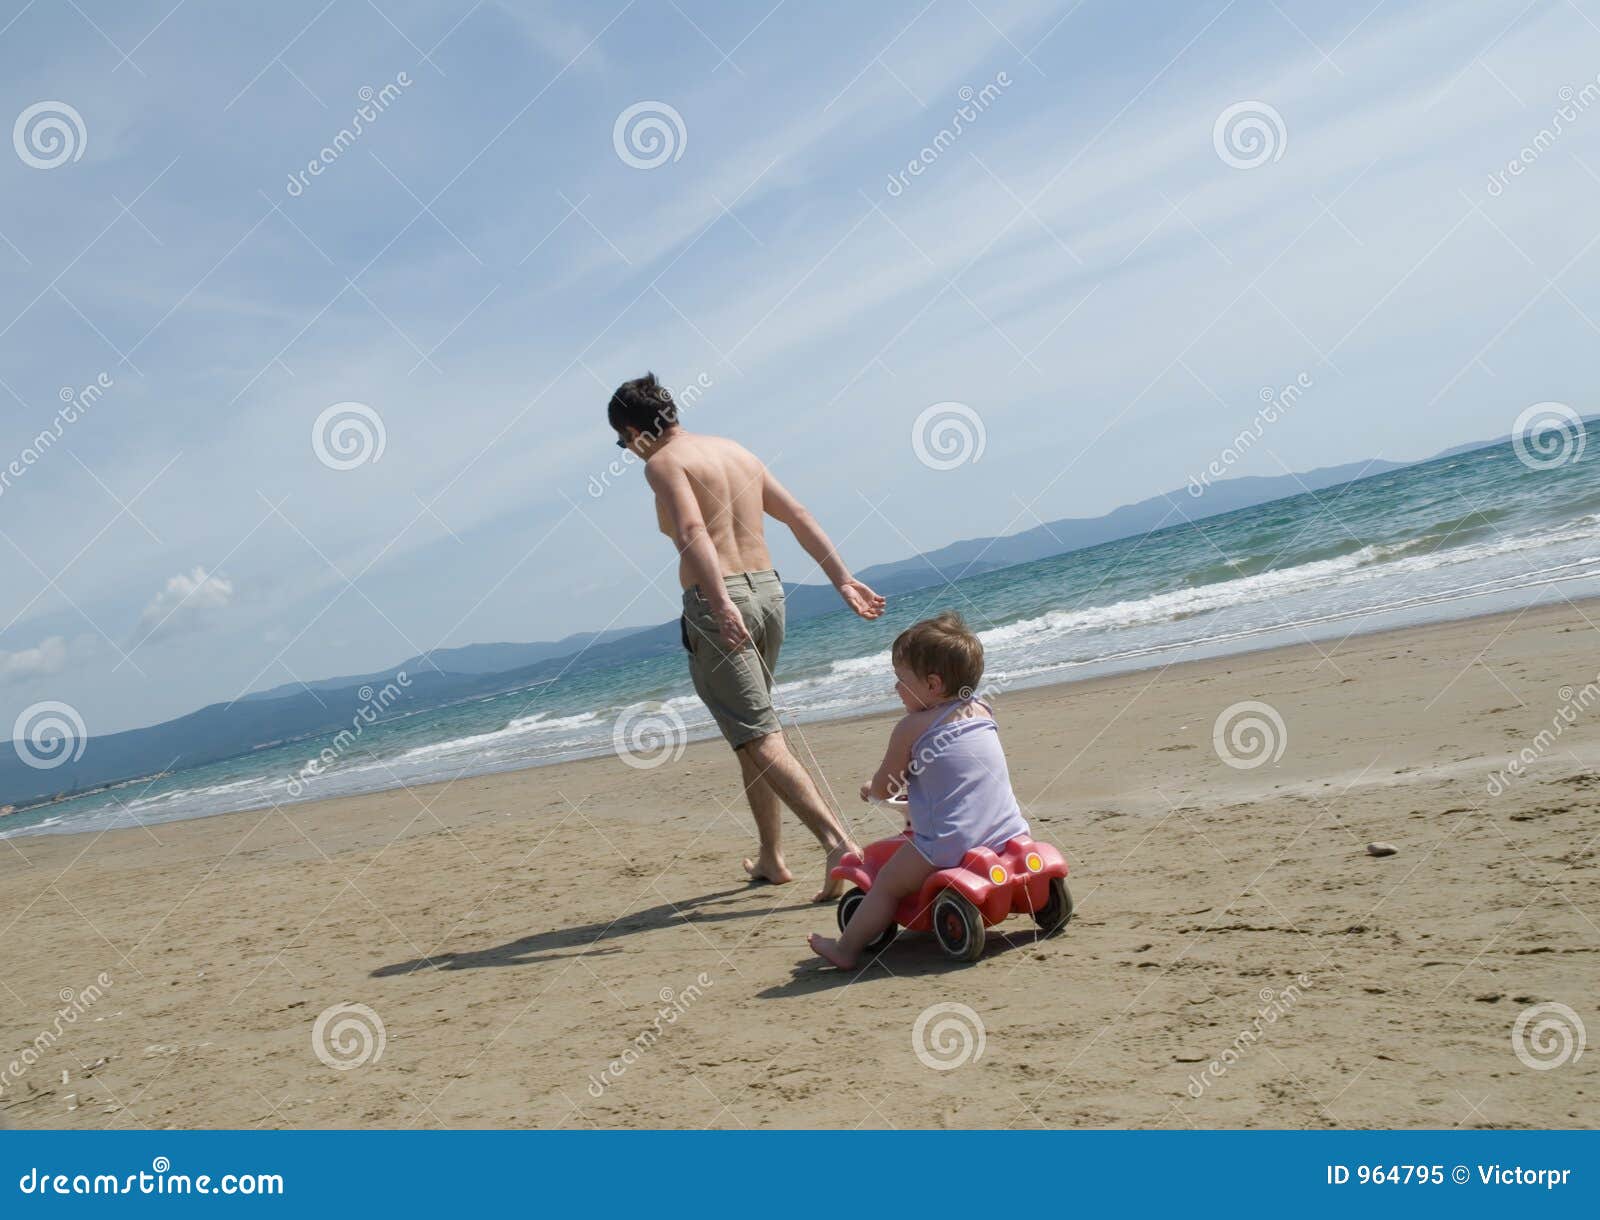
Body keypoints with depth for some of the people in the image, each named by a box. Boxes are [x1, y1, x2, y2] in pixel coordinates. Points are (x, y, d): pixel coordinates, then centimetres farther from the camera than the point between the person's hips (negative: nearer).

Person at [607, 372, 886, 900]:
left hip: (715, 604, -8)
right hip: (767, 591, 8)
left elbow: (693, 531, -23)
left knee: (761, 741, -8)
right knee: (751, 736, 20)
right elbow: (800, 518, 14)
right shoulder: (738, 451, 17)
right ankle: (770, 858, 27)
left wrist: (721, 604, -32)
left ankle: (837, 841, -20)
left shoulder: (663, 463, -5)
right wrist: (843, 579, 14)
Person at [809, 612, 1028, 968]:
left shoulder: (911, 728, -5)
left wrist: (870, 789, 28)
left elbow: (883, 789, 5)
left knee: (886, 884, 8)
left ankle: (846, 949, 11)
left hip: (950, 842, -6)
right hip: (1007, 834, 6)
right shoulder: (982, 712, 12)